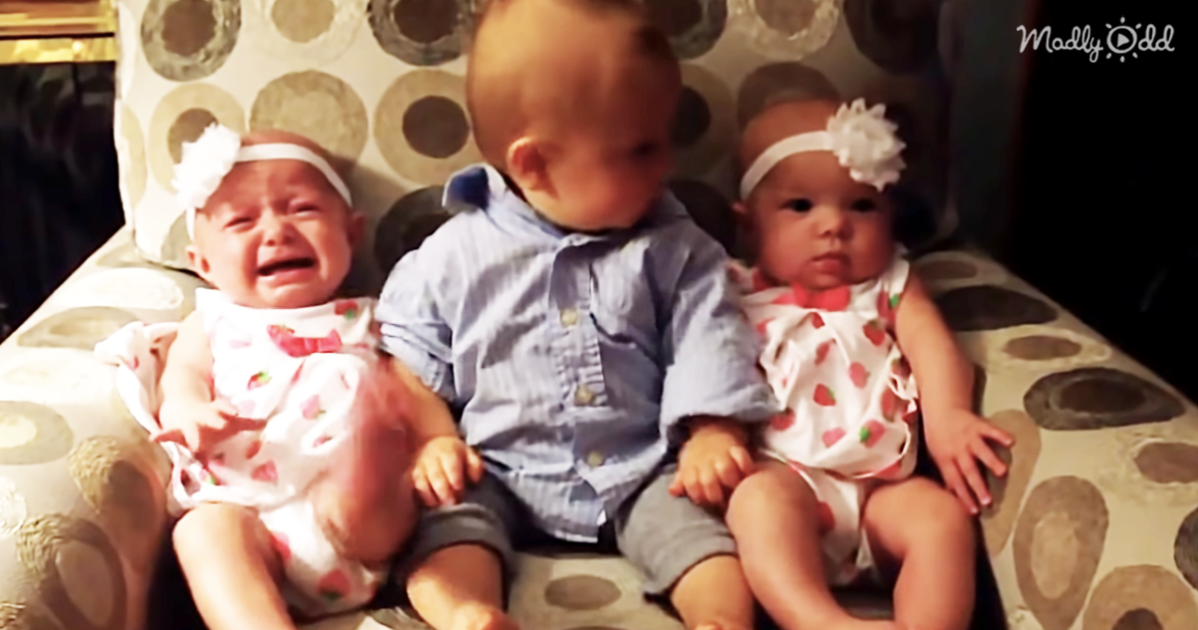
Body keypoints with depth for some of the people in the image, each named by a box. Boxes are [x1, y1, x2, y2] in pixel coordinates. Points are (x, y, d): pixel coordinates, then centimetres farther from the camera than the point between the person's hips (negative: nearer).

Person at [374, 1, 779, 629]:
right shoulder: (451, 257, -3)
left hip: (642, 469, 1)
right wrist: (426, 438, -9)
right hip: (497, 474, -1)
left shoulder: (669, 246, 1)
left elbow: (706, 332, -2)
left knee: (700, 522, -22)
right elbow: (408, 353, 4)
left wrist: (712, 432, -14)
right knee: (445, 524, -25)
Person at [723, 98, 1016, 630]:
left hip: (880, 484, 3)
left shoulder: (891, 287, 17)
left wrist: (948, 416, -22)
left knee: (944, 515, -22)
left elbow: (931, 345, -1)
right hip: (783, 475, -2)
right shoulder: (737, 296, 13)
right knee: (760, 500, -33)